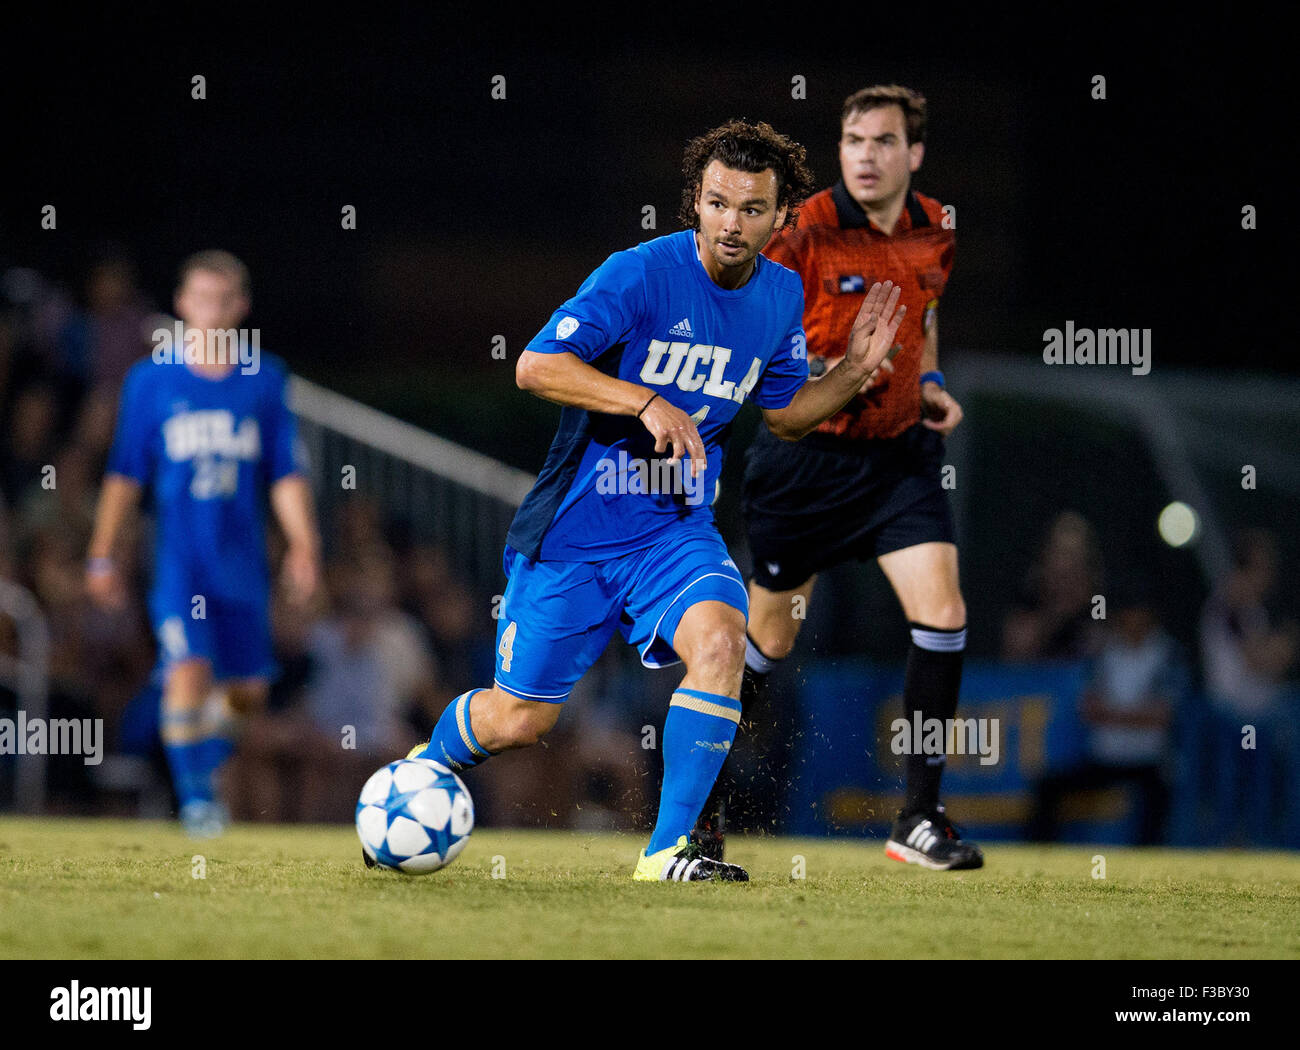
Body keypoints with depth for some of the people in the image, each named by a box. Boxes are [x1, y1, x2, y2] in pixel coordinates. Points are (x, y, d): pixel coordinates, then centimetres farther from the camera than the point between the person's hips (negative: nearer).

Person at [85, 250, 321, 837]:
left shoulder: (265, 380, 6)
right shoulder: (151, 380, 1)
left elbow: (285, 475, 8)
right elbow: (124, 476, 4)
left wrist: (303, 545, -4)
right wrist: (102, 556, 1)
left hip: (243, 562, 3)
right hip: (178, 561, -3)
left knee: (246, 689, 8)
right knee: (188, 671, -20)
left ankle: (209, 761, 38)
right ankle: (194, 795, -6)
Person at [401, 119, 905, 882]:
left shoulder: (782, 296, 2)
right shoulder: (641, 274, -17)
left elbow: (784, 415, 16)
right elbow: (537, 366, -23)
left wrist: (855, 371, -1)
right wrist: (647, 402, -32)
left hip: (678, 528, 4)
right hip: (577, 530, -4)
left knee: (720, 640, -27)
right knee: (519, 721, 4)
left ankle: (669, 849, -21)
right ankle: (424, 768, 38)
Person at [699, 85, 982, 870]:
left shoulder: (934, 231, 4)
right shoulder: (808, 232, -14)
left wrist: (930, 383, 7)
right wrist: (807, 373, -23)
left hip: (898, 453, 4)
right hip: (807, 454, -4)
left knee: (942, 612, -12)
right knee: (771, 637, 5)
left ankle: (921, 817, -5)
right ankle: (711, 788, 28)